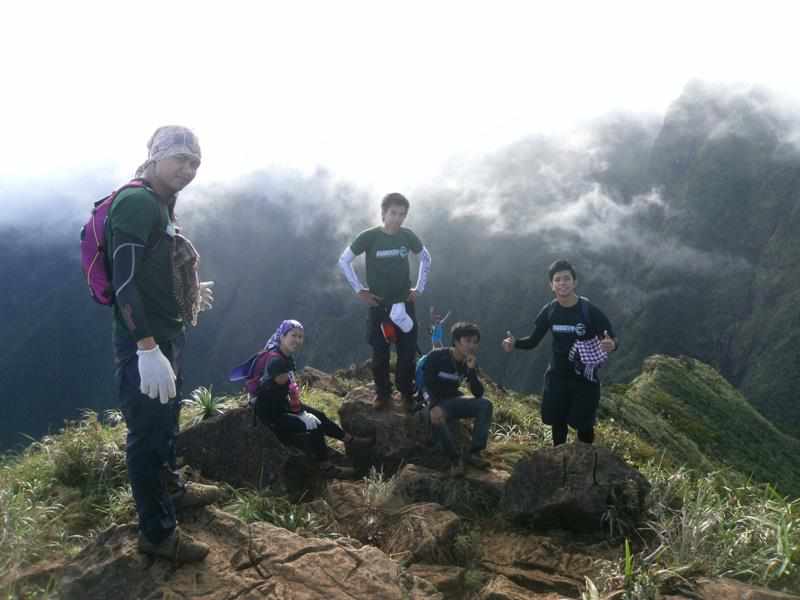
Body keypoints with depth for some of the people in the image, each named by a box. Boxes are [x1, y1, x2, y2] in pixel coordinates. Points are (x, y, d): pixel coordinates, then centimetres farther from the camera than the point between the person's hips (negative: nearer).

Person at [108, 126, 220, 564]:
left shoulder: (161, 205, 12)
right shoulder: (136, 202, -18)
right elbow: (124, 278, -25)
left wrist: (192, 292, 26)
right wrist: (147, 347, -30)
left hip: (167, 333, 10)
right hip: (142, 340, -10)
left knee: (166, 418, 25)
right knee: (147, 432, 1)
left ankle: (170, 488, 46)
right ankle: (157, 532, 13)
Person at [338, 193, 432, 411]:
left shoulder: (408, 236, -3)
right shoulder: (369, 236, -11)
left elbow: (426, 258, 15)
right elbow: (344, 261, -3)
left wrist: (419, 288, 9)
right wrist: (359, 290, -5)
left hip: (404, 303, 2)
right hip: (379, 304, -2)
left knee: (408, 351, 3)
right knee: (380, 352, 4)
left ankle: (407, 393, 18)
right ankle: (382, 394, 18)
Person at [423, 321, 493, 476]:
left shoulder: (470, 363, -1)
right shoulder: (436, 357, -16)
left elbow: (478, 394, -9)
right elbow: (428, 385, -18)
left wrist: (472, 370, -24)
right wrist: (434, 406, -37)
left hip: (453, 400, 5)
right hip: (434, 402, -5)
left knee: (485, 405, -18)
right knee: (437, 419, -39)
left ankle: (474, 453, -20)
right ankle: (455, 458, -23)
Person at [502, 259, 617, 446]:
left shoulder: (590, 310, -16)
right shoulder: (549, 311, -6)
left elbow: (612, 338, -12)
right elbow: (533, 341, 3)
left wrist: (611, 345, -37)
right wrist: (514, 343, -17)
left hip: (584, 377, -3)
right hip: (557, 376, 3)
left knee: (583, 424, 3)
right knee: (557, 422, 12)